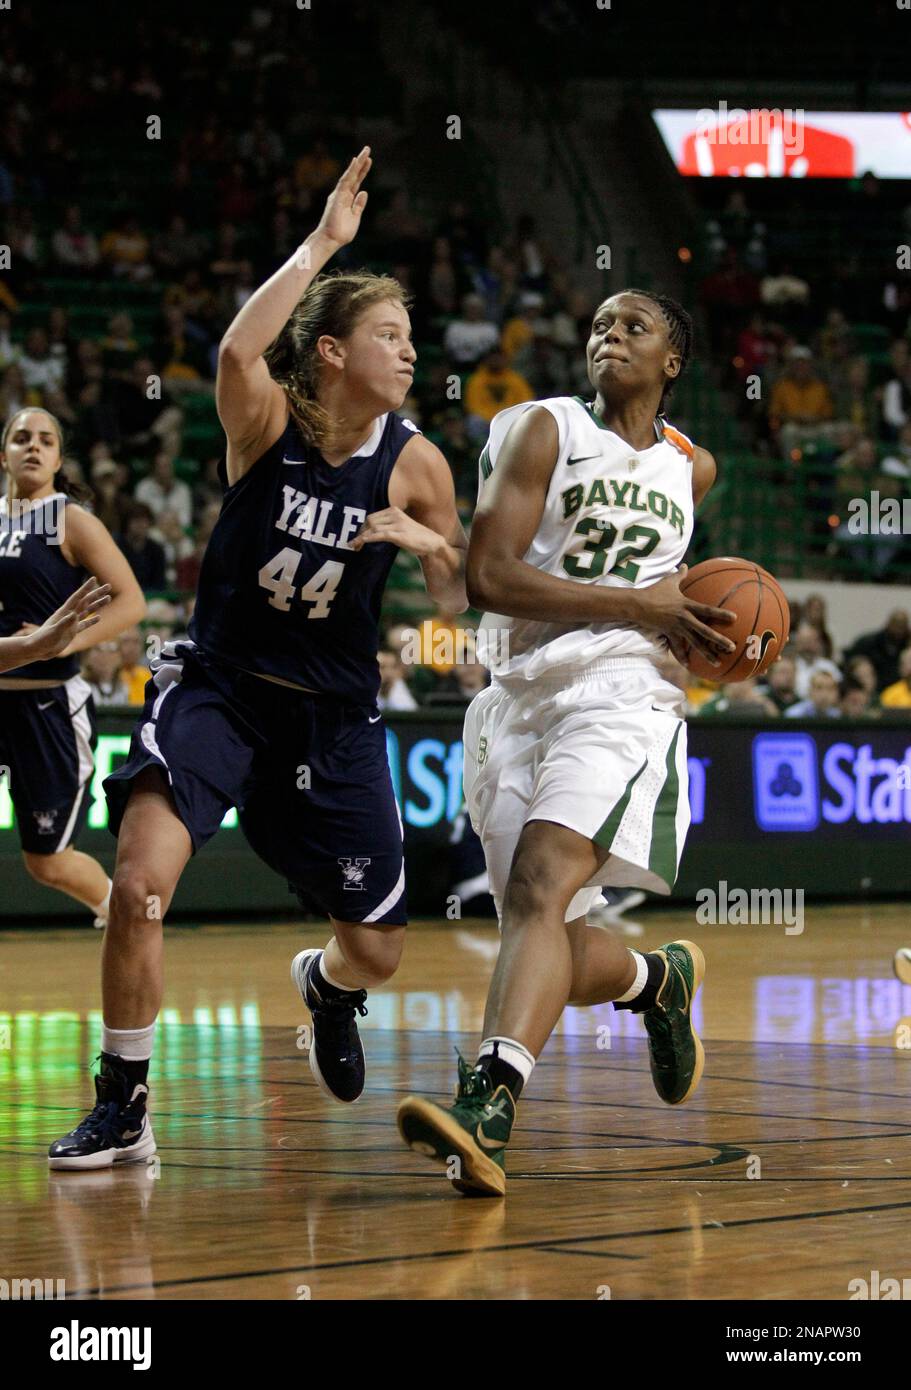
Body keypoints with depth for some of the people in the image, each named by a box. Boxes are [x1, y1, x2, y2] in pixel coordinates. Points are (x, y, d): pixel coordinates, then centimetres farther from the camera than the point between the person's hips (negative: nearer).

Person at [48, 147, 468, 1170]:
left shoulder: (414, 464, -5)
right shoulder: (265, 422, -12)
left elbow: (461, 601, 4)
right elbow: (238, 351, -37)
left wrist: (432, 547, -18)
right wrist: (322, 242, -34)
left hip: (333, 712, 3)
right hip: (217, 686, -3)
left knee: (377, 949, 7)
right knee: (140, 883, -25)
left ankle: (327, 989, 48)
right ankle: (121, 1106, -8)